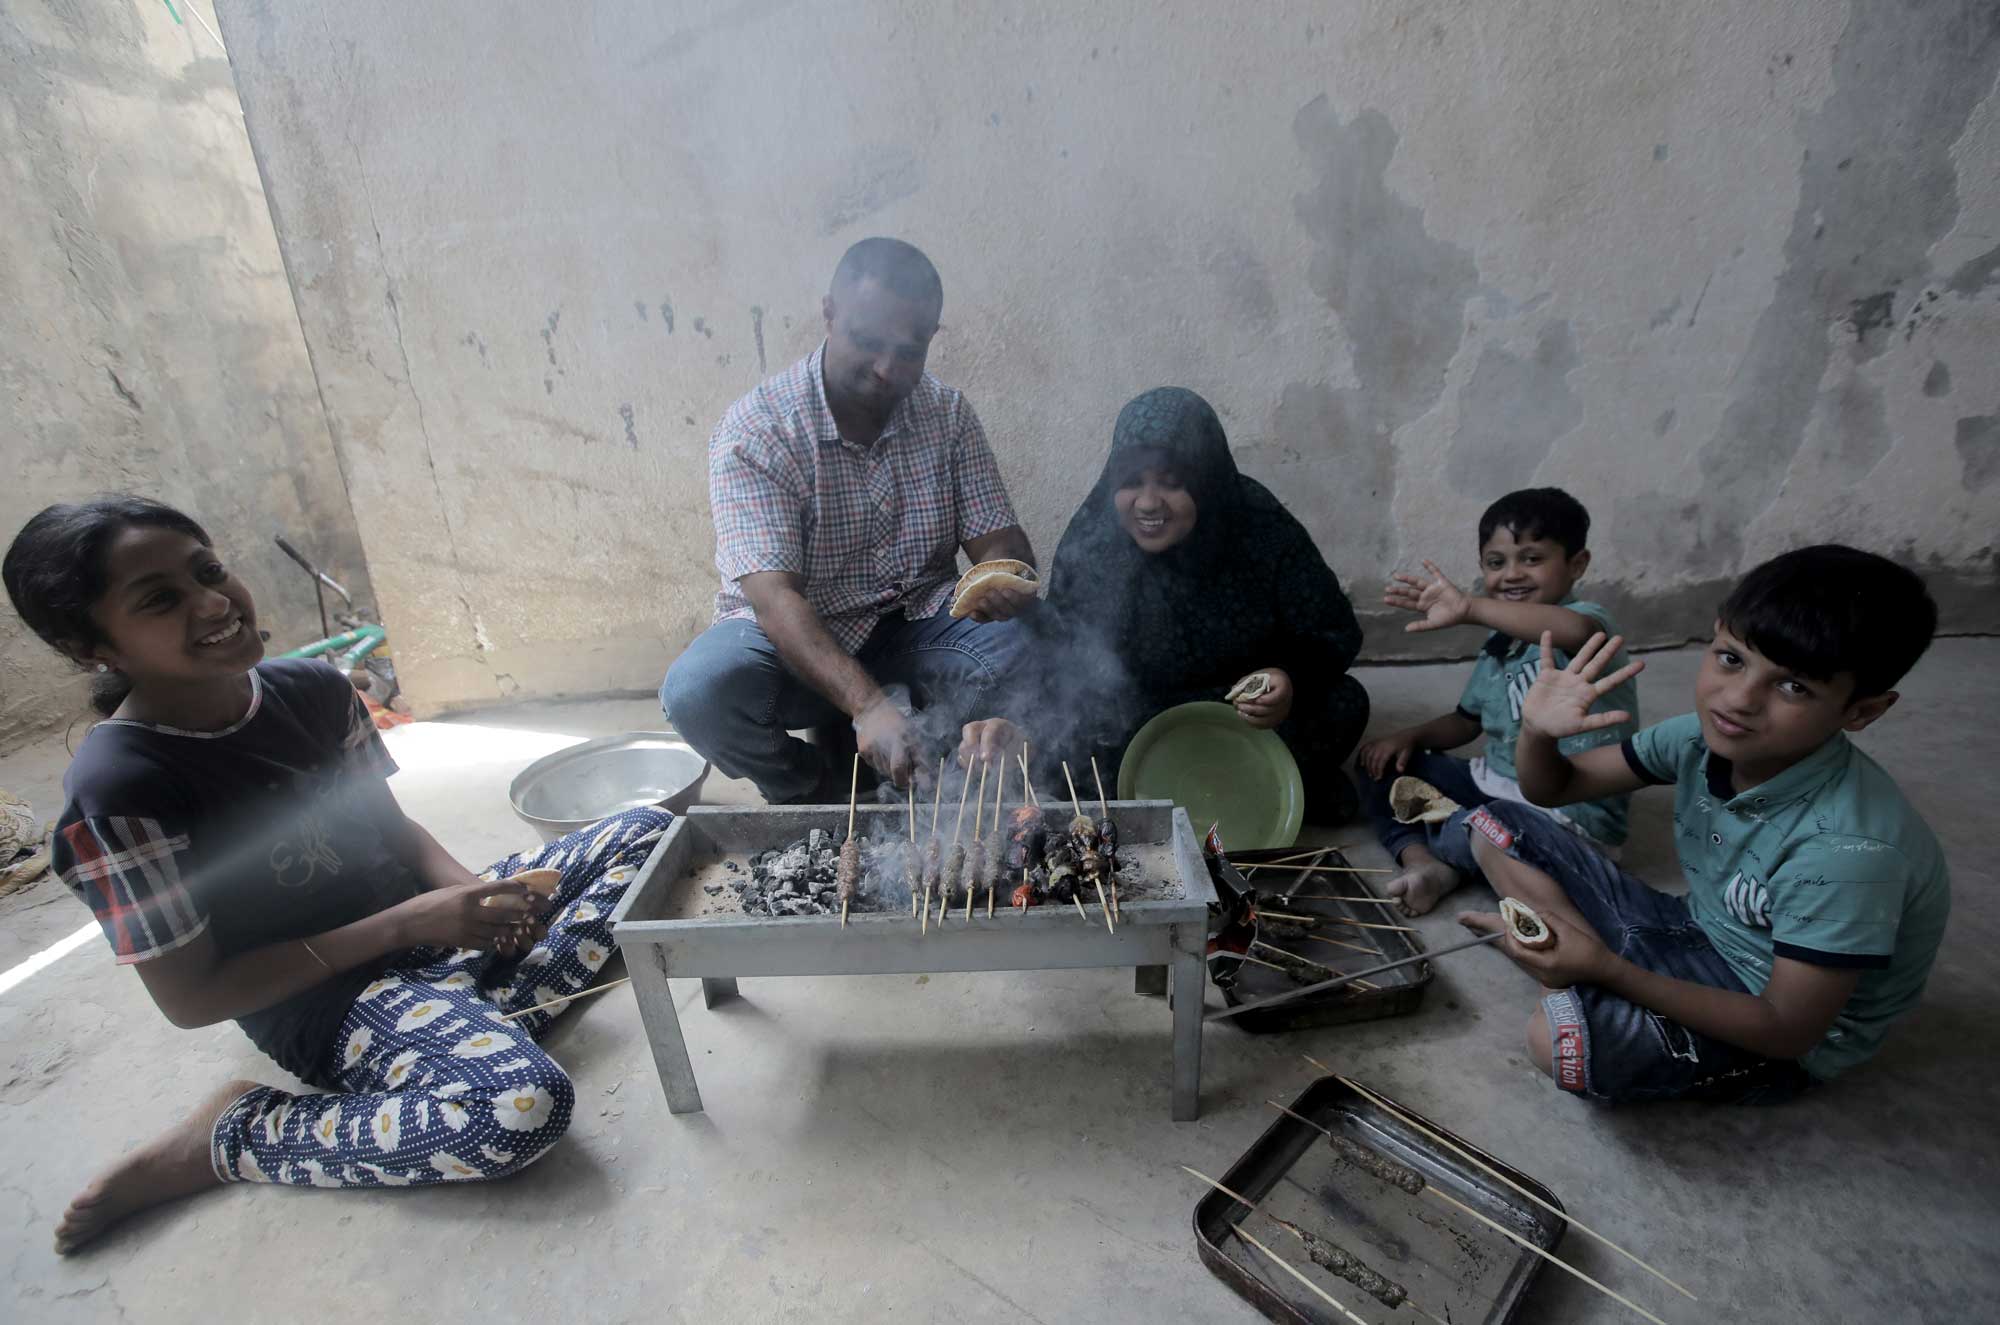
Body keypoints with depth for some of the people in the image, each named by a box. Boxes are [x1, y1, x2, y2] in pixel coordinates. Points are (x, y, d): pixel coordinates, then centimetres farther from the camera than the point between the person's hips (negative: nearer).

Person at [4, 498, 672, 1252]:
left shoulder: (313, 688, 0)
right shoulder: (118, 791, -17)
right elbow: (191, 999, -13)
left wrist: (469, 890, -11)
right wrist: (407, 925, -19)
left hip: (424, 923, 7)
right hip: (326, 1002, -7)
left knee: (645, 833, 1)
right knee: (520, 1106, -35)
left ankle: (484, 1021, -12)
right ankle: (225, 1137, -8)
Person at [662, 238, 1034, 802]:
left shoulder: (948, 413, -4)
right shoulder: (752, 432, -17)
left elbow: (999, 539, -4)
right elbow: (774, 598, -27)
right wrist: (867, 704, -42)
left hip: (915, 629, 3)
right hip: (793, 638, -2)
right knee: (696, 692, -32)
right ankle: (814, 792, 0)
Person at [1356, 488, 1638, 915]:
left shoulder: (1588, 617, -14)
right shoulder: (1500, 644, 10)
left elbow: (1577, 631, -42)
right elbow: (1467, 720, 20)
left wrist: (1468, 608, -43)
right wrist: (1412, 735, 2)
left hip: (1571, 816, -8)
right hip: (1496, 785, 9)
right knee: (1382, 763, 6)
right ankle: (1422, 861, -17)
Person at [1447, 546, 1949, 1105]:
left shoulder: (1847, 849, -31)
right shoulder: (1707, 736, -13)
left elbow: (1786, 1030, -25)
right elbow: (1553, 788, 0)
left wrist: (1606, 970, -35)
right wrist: (1538, 732, -23)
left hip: (1782, 1035, -6)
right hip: (1699, 934, 7)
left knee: (1560, 1039, -36)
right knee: (1492, 826, -2)